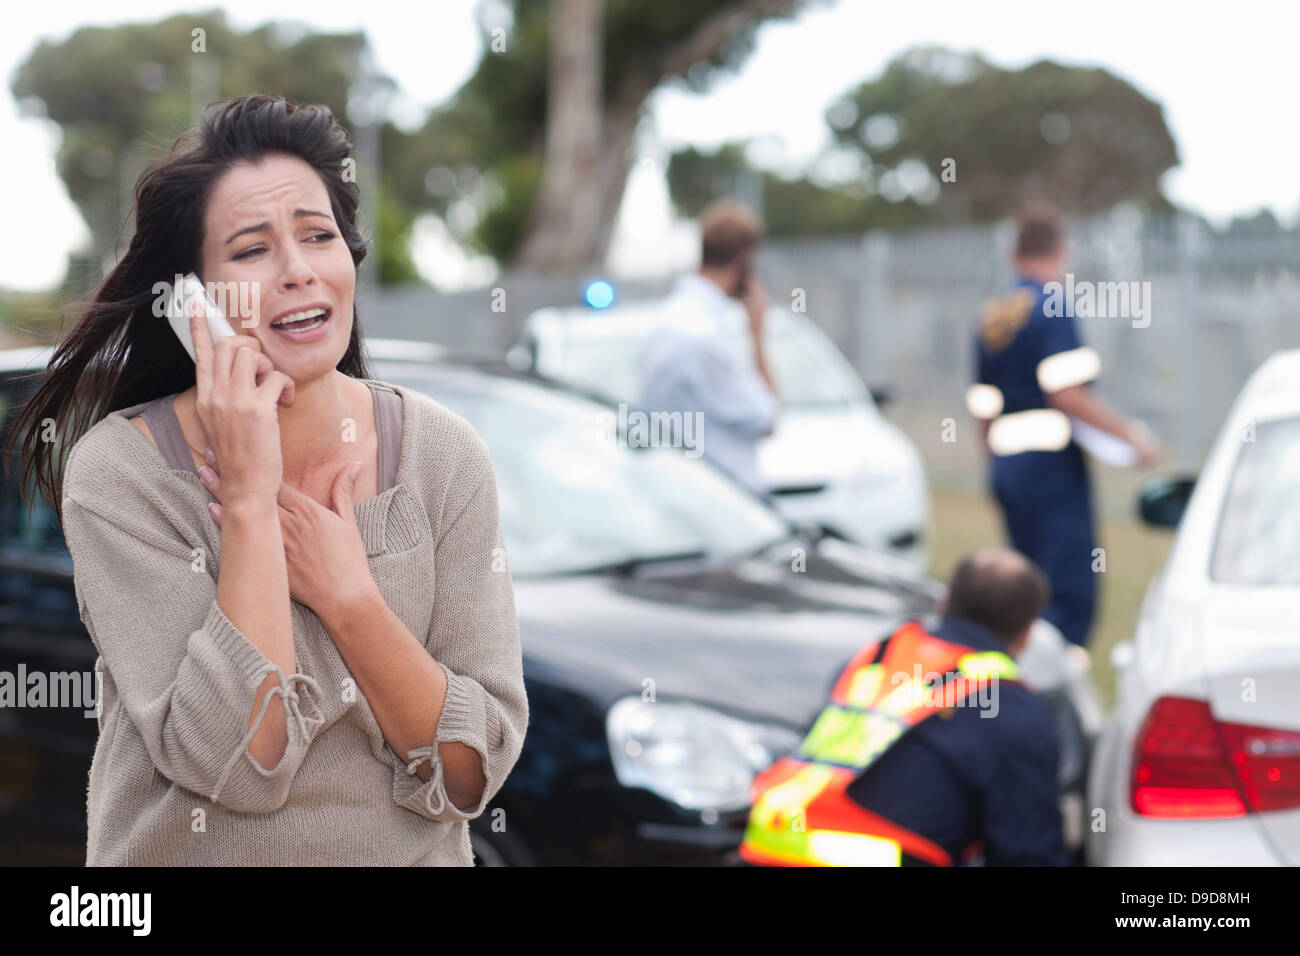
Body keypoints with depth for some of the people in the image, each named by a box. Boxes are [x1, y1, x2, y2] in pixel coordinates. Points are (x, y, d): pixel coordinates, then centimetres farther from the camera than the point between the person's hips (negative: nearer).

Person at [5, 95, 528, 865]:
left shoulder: (443, 455, -3)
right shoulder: (119, 472, -10)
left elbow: (473, 773, -6)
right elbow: (234, 764, -17)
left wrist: (343, 594, -16)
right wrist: (250, 499, -19)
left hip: (416, 854, 2)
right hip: (188, 854, -1)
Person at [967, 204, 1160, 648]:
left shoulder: (991, 314, 16)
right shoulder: (1052, 307, -9)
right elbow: (1066, 394, -18)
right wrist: (1130, 434, -12)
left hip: (1005, 464, 8)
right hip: (1051, 462, -8)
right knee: (1071, 594, -9)